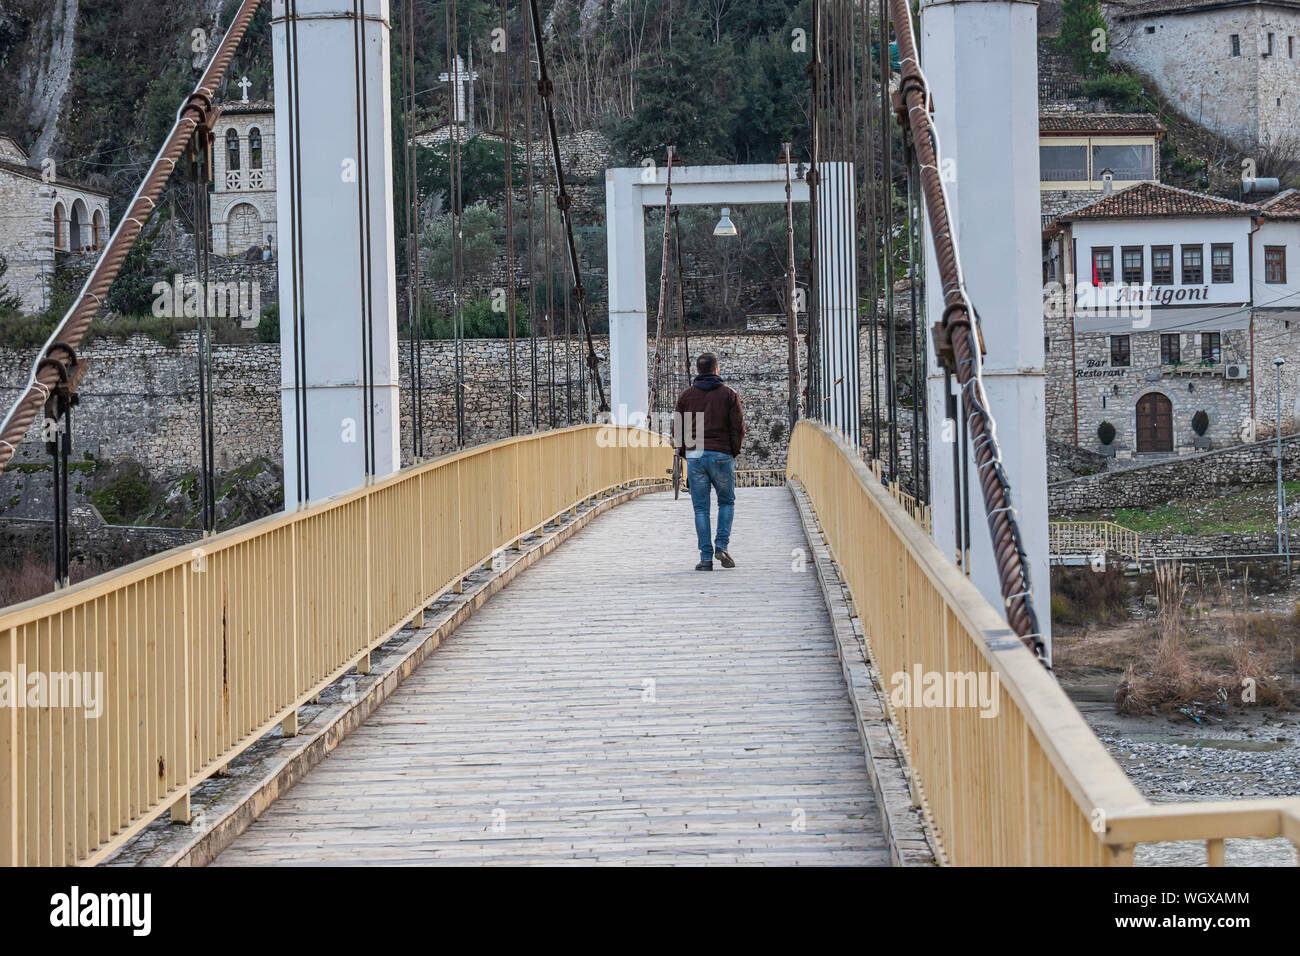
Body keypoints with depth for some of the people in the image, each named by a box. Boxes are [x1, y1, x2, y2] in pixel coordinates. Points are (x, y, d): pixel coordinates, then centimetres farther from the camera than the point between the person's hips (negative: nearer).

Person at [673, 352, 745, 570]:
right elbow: (738, 427, -1)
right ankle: (722, 546, -2)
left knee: (701, 508, 4)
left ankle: (706, 557, 0)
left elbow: (678, 427, 6)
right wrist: (734, 451, 11)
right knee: (726, 502, 15)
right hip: (722, 455, -1)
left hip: (694, 456, 1)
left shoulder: (686, 396, 7)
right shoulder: (729, 395, 3)